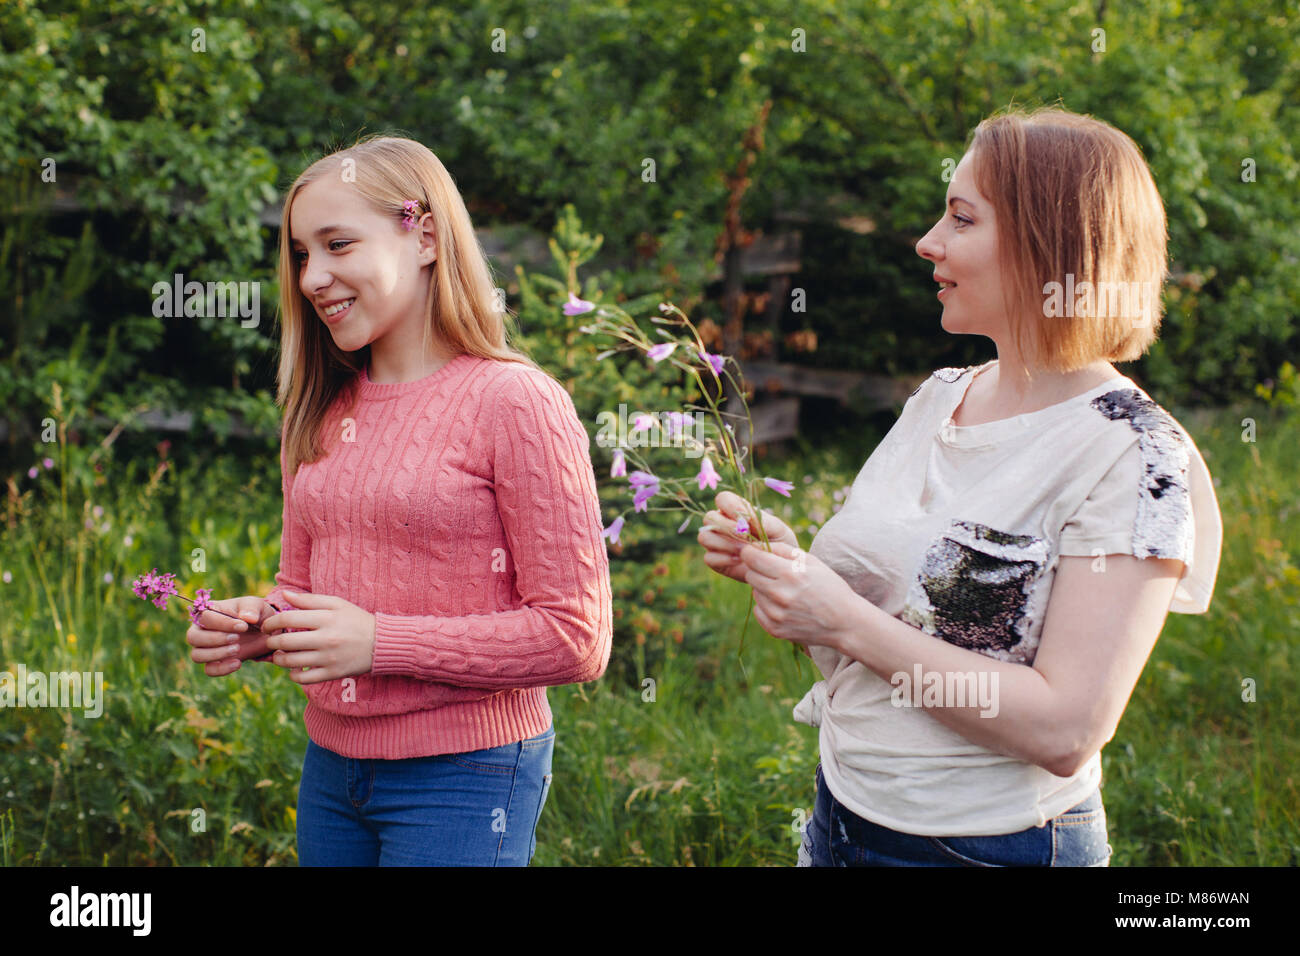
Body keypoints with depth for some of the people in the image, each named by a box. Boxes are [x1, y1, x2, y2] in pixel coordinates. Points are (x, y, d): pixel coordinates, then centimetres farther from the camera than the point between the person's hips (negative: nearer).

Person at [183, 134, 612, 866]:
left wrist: (380, 642, -20)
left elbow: (576, 636, -14)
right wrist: (253, 625, -4)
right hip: (331, 770, 6)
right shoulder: (322, 415, 8)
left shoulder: (515, 403, -12)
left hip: (463, 776, -6)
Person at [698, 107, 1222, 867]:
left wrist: (845, 622, -23)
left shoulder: (1133, 455, -18)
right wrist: (785, 566, -7)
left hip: (993, 844, -6)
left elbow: (1066, 732, -24)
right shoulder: (939, 397, 3)